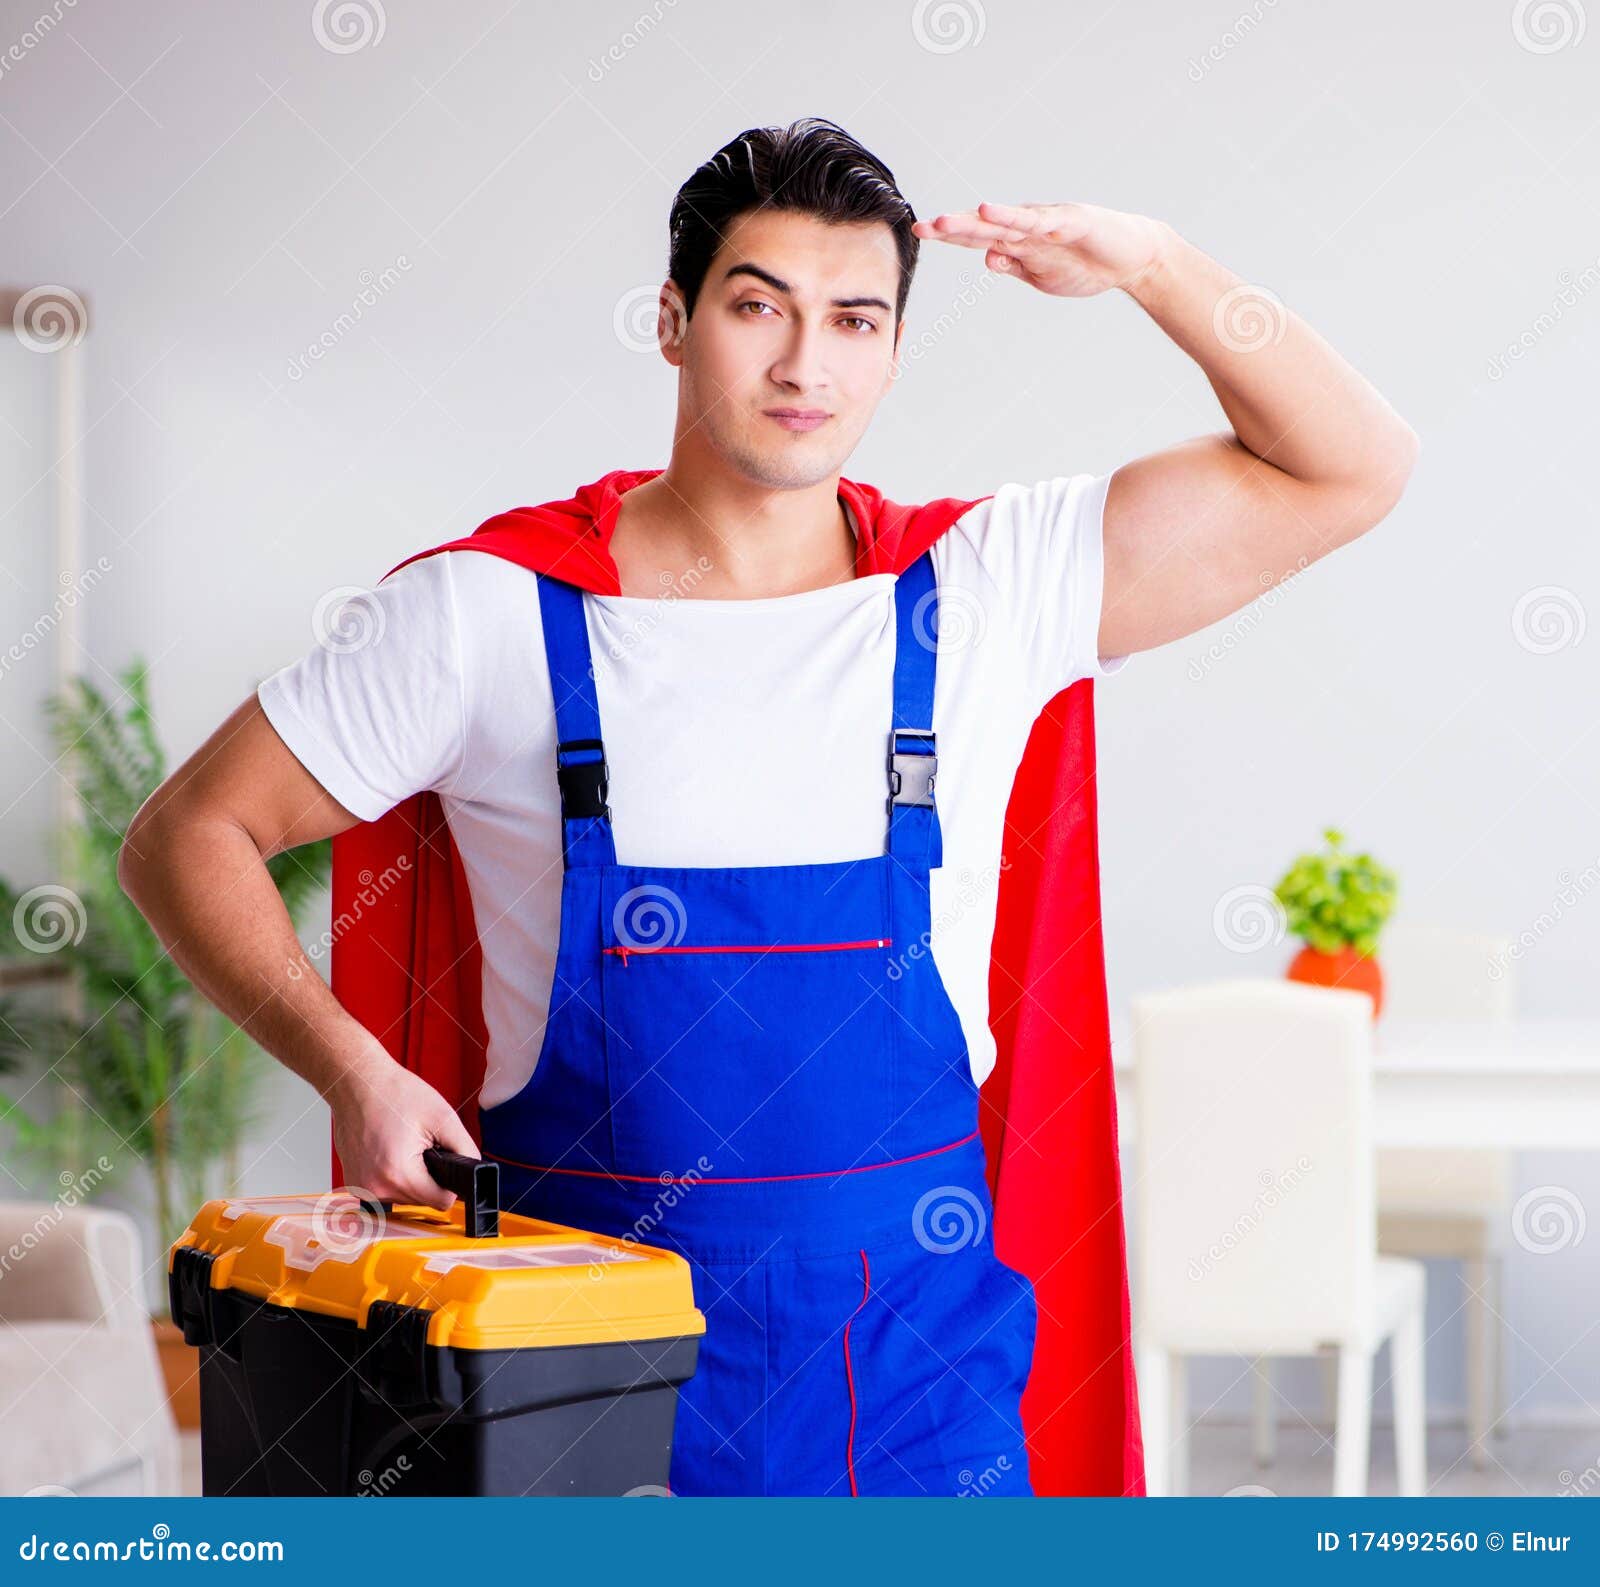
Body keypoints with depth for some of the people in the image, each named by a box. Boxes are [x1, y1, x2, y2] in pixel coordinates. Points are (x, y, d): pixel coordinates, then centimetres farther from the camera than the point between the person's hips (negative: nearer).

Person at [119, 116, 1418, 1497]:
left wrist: (1151, 267, -12)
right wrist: (349, 1067, -14)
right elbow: (191, 833, 1)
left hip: (915, 1333, 2)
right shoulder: (487, 613, -4)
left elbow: (1349, 468, 0)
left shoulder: (983, 591, 0)